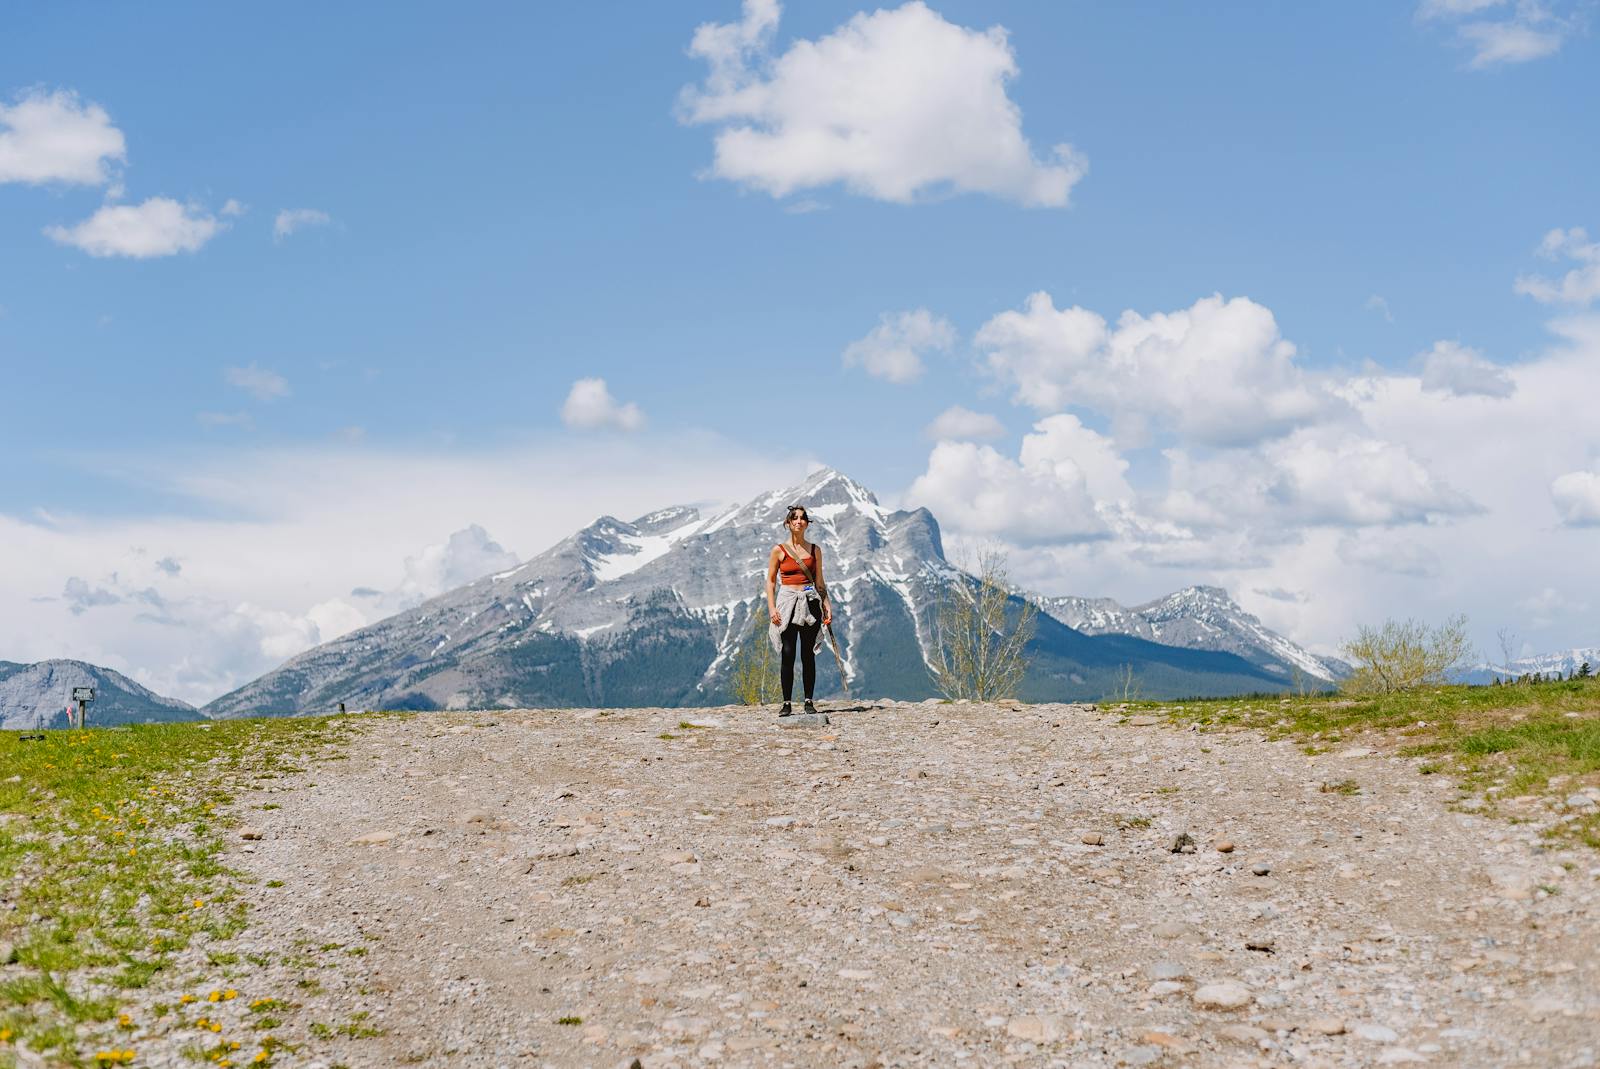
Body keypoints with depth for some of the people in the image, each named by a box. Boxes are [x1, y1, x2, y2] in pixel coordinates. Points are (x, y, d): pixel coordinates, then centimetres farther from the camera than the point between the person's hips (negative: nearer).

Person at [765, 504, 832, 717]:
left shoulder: (815, 550, 9)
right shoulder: (779, 550, 2)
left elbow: (820, 581, 13)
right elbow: (770, 581, 2)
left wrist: (827, 605, 4)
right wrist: (772, 608, -7)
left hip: (810, 604, 2)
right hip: (787, 603, -2)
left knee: (808, 655, 3)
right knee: (788, 655, -4)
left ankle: (809, 701, 7)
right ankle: (786, 703, 0)